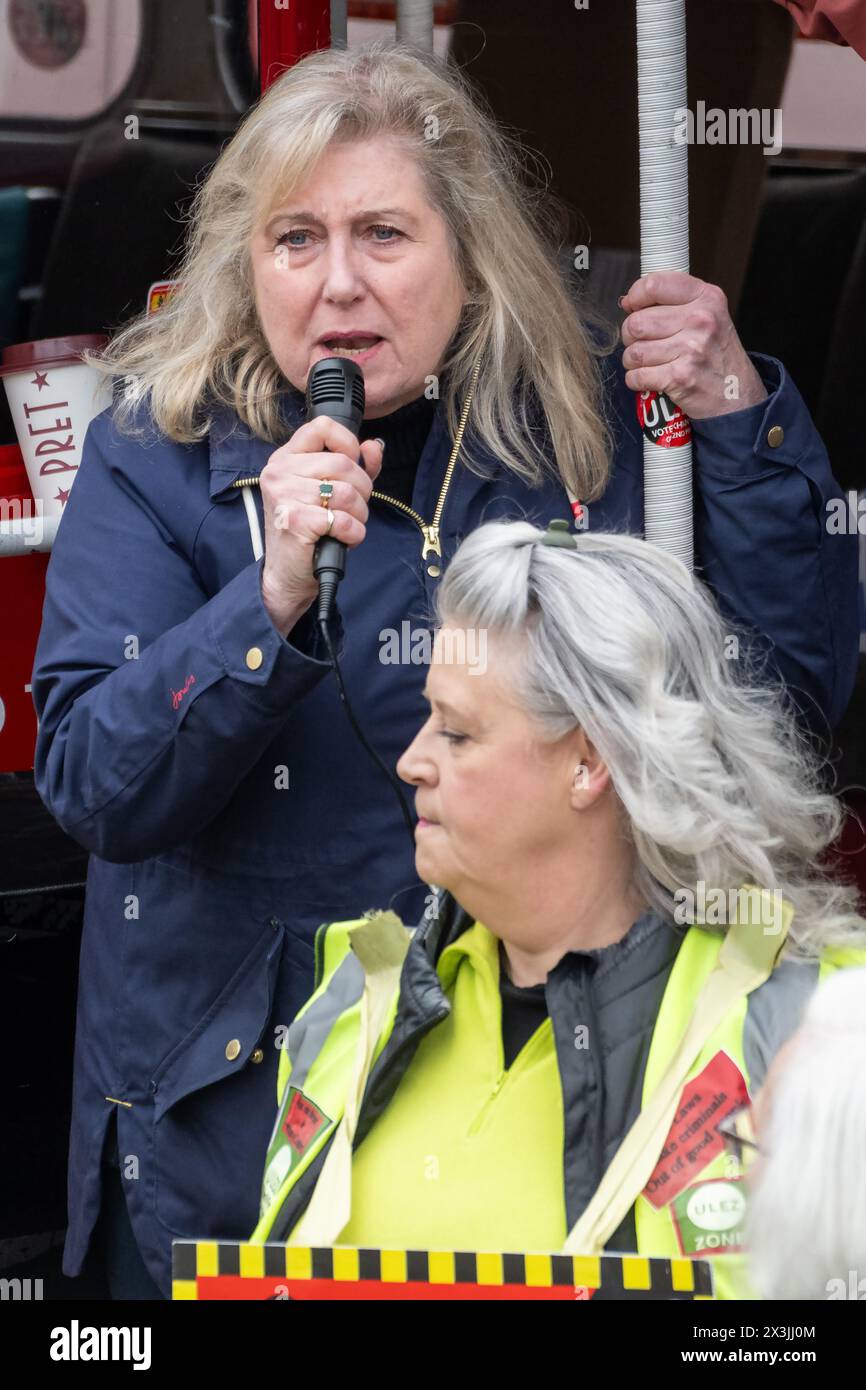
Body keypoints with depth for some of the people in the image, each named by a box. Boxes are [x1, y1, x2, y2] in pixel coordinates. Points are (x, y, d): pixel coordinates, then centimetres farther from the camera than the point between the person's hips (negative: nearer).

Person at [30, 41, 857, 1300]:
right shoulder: (158, 458, -8)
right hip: (231, 1099, -1)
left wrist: (740, 415, -17)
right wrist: (273, 598, -31)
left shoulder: (590, 422, -4)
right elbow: (95, 789, -16)